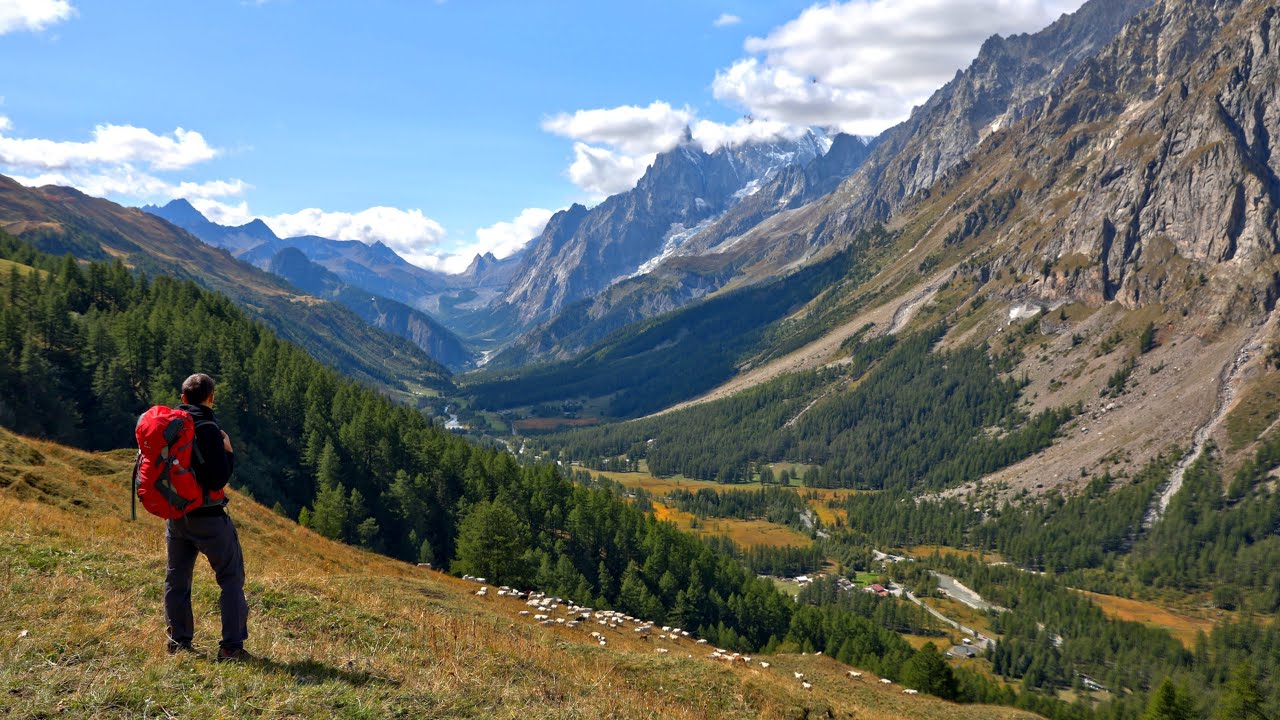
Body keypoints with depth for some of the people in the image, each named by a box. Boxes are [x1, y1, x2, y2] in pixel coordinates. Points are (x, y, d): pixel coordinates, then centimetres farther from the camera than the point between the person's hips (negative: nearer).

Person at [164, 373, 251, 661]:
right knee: (231, 577, 3)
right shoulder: (207, 429, -17)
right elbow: (219, 477, -20)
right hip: (208, 517, -7)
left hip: (175, 515, 7)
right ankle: (232, 646, 0)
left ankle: (178, 642, 22)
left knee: (176, 578, 16)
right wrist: (228, 452, -6)